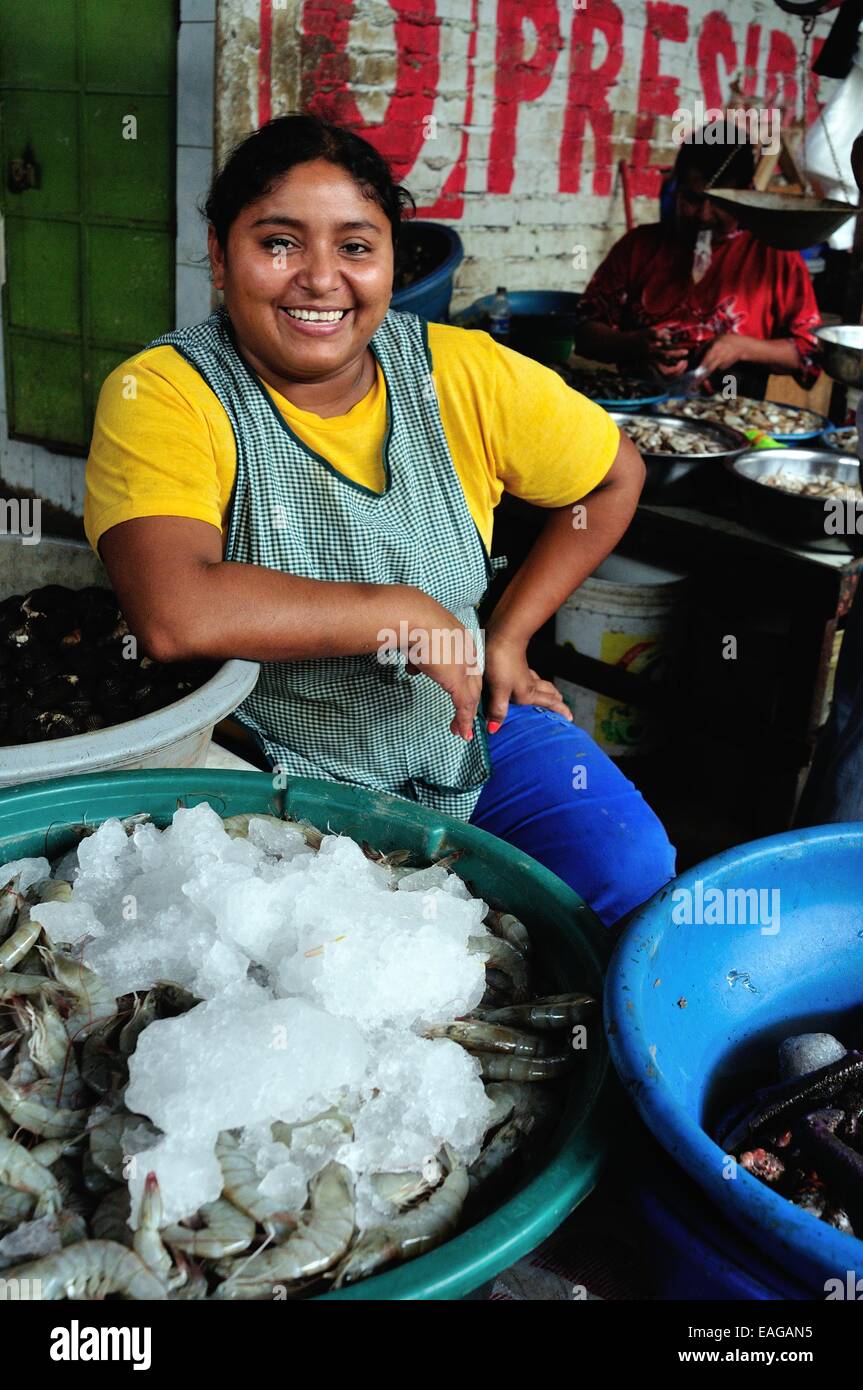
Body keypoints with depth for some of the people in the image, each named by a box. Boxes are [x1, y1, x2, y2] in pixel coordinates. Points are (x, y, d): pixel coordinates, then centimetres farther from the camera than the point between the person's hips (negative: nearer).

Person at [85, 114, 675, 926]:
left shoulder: (462, 374, -6)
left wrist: (507, 636, 4)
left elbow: (615, 475, 11)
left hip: (465, 725, 4)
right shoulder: (163, 395, -17)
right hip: (270, 769, -3)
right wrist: (406, 612, -24)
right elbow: (173, 614, -34)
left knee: (634, 874, -9)